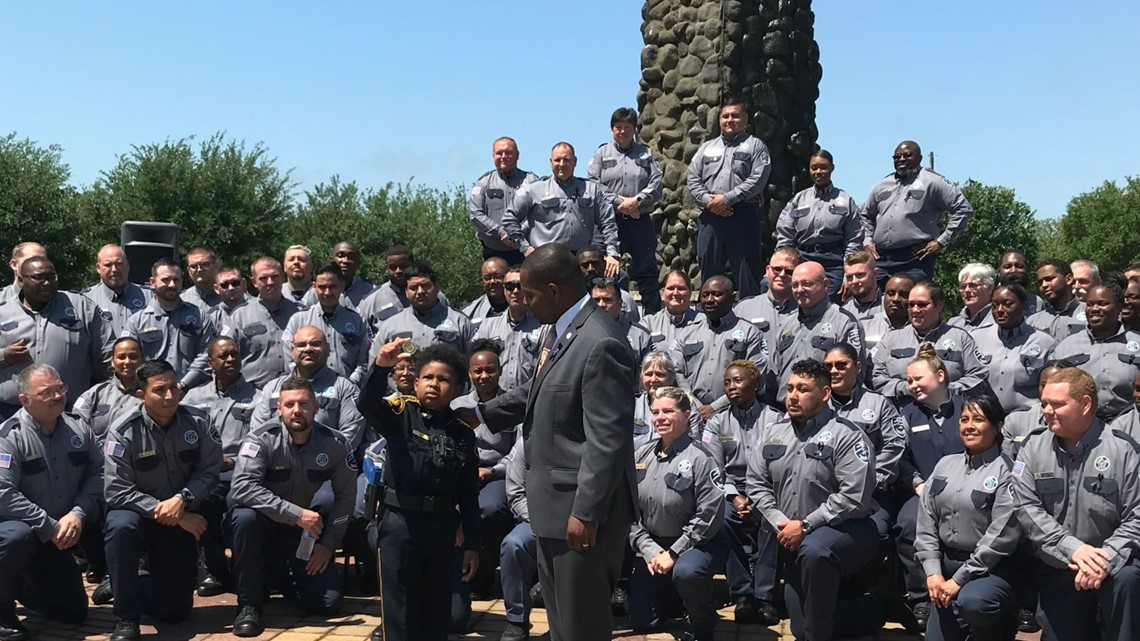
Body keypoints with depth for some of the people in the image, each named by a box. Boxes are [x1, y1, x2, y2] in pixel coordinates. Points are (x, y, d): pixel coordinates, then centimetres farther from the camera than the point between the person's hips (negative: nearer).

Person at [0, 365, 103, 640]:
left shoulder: (78, 428, -5)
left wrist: (79, 513, -21)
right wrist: (50, 527, -28)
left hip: (58, 536, 5)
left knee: (74, 612, 4)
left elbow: (97, 472, -5)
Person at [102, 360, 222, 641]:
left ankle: (133, 589, 35)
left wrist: (181, 500, -25)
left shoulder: (195, 424, -9)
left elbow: (208, 471, -6)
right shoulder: (124, 432, -18)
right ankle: (126, 618, -23)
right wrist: (169, 514, -24)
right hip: (137, 513, -2)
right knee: (122, 527, -41)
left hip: (182, 519, 2)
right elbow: (117, 492, -20)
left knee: (175, 610, -1)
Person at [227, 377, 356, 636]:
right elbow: (242, 487, -33)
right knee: (245, 517, -39)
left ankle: (279, 573, 23)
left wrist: (328, 544, -8)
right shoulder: (263, 439, -21)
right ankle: (249, 603, -20)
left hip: (303, 530, 3)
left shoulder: (335, 444, -12)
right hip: (263, 522, -3)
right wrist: (295, 514, -37)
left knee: (329, 602, -9)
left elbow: (345, 496, -3)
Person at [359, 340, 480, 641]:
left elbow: (469, 495, 8)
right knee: (399, 606, 3)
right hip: (400, 523, -3)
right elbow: (367, 404, -25)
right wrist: (381, 367, -43)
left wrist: (472, 545, 8)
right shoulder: (401, 414, -3)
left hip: (443, 528, 3)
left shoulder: (463, 434, 5)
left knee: (438, 608, 14)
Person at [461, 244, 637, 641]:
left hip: (581, 508, -10)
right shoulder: (560, 329, 6)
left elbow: (607, 441, -26)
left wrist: (585, 513, -23)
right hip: (553, 502, 10)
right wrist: (480, 415, 20)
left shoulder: (600, 345, -25)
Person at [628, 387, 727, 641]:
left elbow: (710, 515, -21)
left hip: (696, 543, -5)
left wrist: (673, 553, -20)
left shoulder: (698, 457, -17)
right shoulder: (641, 456, 0)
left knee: (686, 572, -39)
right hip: (654, 545, 6)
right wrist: (649, 550, -10)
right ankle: (677, 599, 37)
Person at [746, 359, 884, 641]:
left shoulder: (845, 436, -14)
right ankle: (866, 612, 32)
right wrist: (779, 523, -11)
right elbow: (756, 483, 5)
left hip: (845, 528, -7)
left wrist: (805, 525, -23)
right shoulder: (773, 433, 6)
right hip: (791, 539, 7)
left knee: (814, 551, -41)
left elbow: (855, 496, -23)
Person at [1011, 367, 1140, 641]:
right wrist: (1072, 548, -22)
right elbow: (1026, 509, -9)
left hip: (1109, 561, -3)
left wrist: (1105, 559, -27)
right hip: (1055, 570, 3)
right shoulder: (1033, 447, -1)